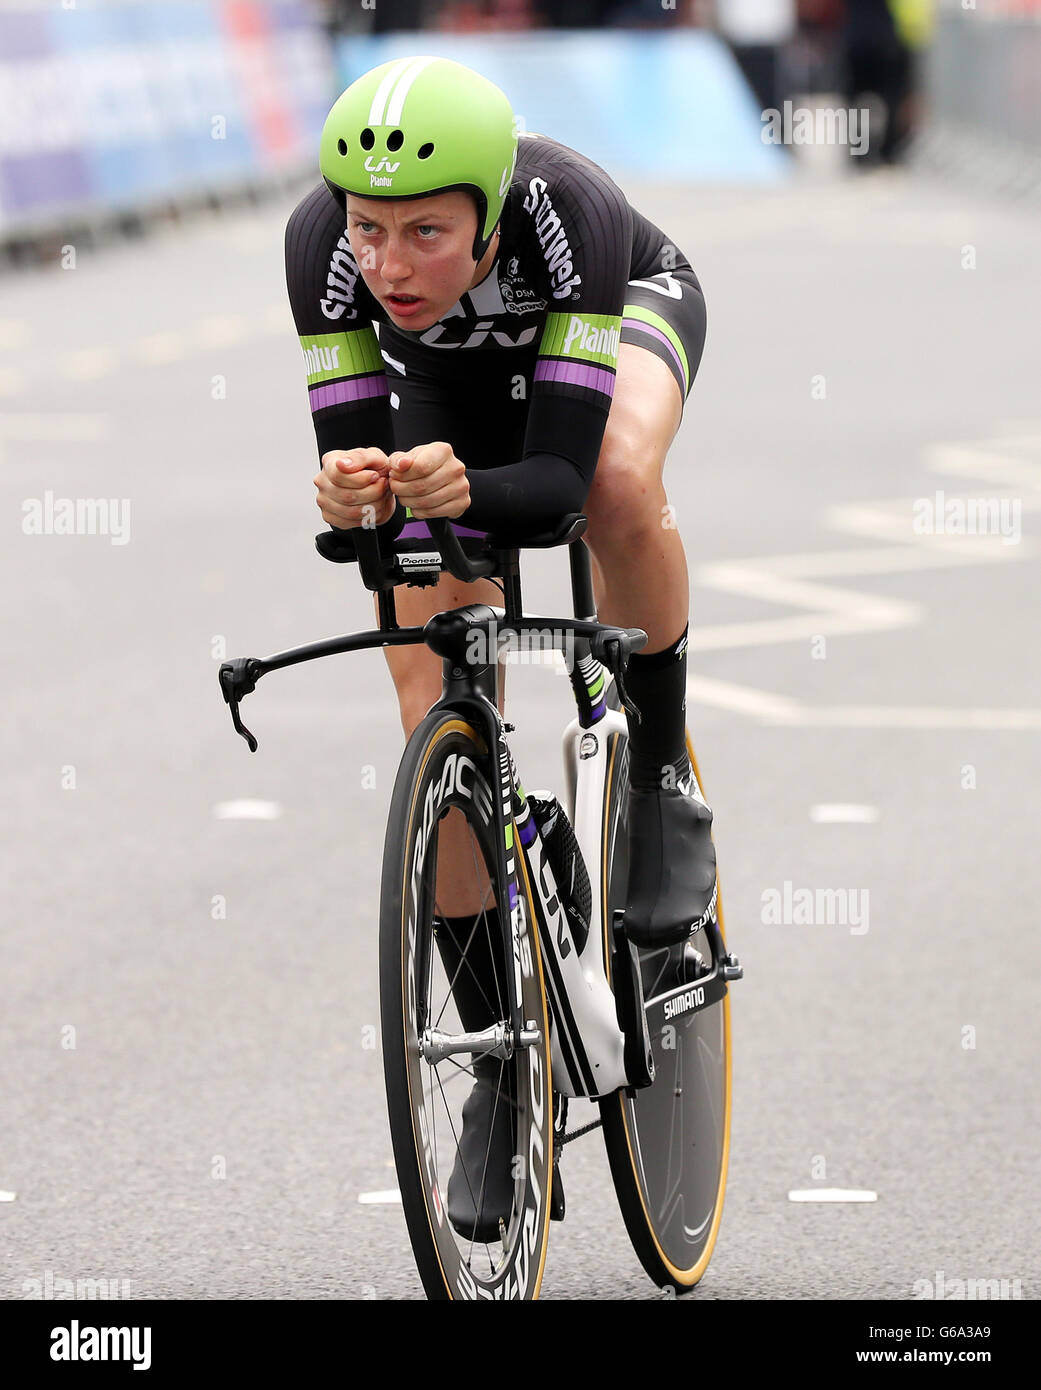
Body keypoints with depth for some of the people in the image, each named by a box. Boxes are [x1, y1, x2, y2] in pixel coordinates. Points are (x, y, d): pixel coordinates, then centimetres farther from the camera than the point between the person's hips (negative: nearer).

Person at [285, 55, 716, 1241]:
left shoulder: (567, 210, -42)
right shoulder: (321, 241, -36)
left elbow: (561, 479, -44)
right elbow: (351, 466, -31)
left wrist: (465, 489, -64)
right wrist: (358, 495, -54)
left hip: (626, 310, -2)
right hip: (449, 373, 2)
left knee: (621, 487, -38)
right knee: (437, 685, -9)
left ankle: (662, 785, -12)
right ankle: (497, 1061, 2)